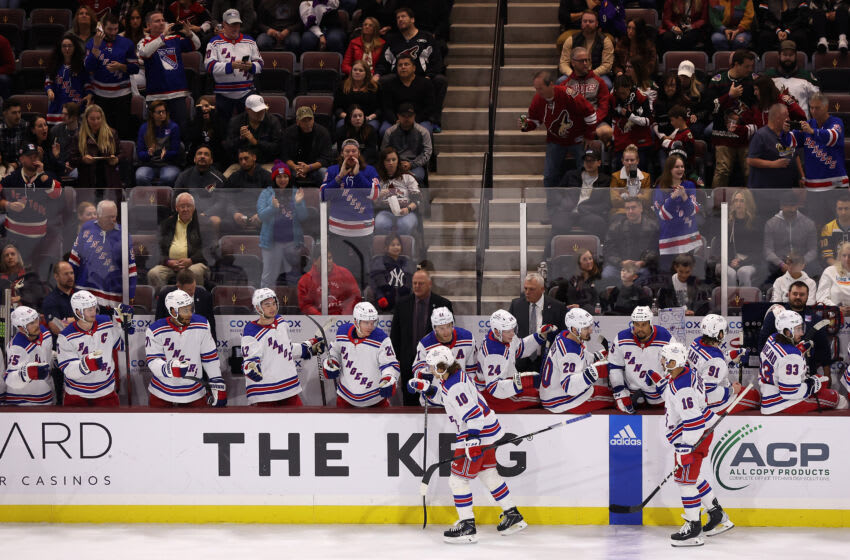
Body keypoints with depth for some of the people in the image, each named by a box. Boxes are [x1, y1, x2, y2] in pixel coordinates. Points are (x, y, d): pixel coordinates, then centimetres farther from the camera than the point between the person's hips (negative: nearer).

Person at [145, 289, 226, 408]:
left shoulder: (201, 325, -6)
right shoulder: (155, 330, -14)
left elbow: (210, 358, 1)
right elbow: (153, 361, -18)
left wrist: (218, 385, 0)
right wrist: (169, 368, -39)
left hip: (194, 393, 2)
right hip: (161, 394, -2)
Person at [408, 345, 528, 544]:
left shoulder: (456, 386, -25)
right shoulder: (451, 376, 5)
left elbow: (473, 413, -30)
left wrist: (473, 440, -34)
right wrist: (427, 387, 20)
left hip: (477, 433, -10)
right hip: (487, 430, 10)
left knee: (458, 479, -5)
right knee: (488, 474, 21)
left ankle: (467, 526, -3)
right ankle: (513, 516, 29)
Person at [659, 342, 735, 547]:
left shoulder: (682, 387, -28)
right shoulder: (686, 373, 4)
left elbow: (692, 420, -30)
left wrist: (685, 449, -28)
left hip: (694, 436, -11)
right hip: (700, 431, 11)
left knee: (685, 478, -7)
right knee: (693, 476, 20)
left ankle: (693, 527, -2)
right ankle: (718, 515, 29)